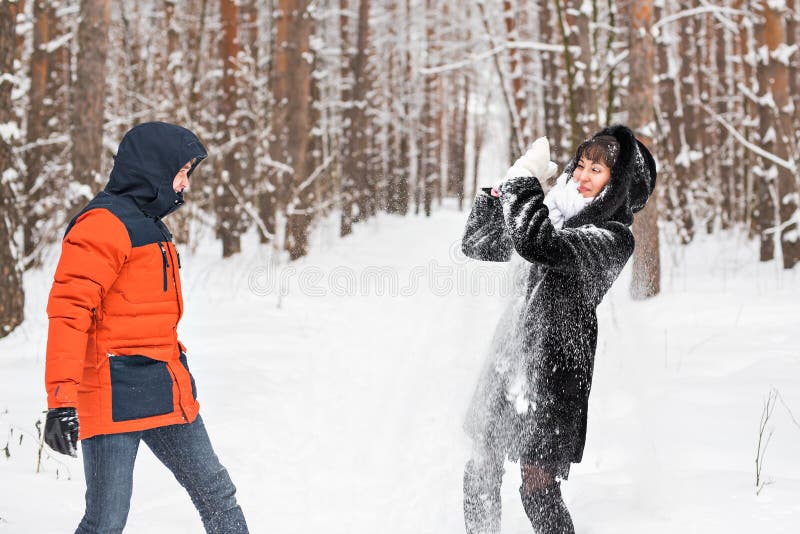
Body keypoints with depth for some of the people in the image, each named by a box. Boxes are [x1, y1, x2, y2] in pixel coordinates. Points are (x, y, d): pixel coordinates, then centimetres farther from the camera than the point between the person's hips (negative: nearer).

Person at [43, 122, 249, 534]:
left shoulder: (149, 225, 19)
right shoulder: (104, 225, -12)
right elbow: (69, 310, -19)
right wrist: (62, 400, -25)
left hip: (164, 392, 10)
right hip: (115, 397, -9)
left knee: (217, 495, 12)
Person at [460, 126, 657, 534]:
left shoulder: (613, 238, -9)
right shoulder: (556, 216, 15)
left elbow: (536, 243, -27)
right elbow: (475, 245, 19)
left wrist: (524, 178, -17)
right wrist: (502, 189, 6)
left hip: (554, 362, -8)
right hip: (512, 352, 8)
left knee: (538, 489, -11)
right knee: (479, 474, 14)